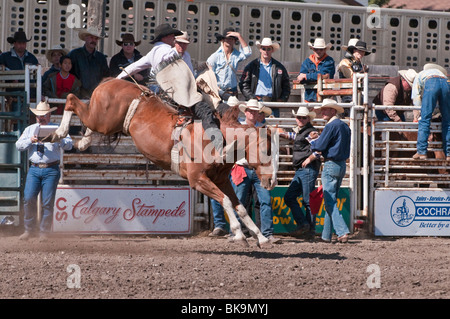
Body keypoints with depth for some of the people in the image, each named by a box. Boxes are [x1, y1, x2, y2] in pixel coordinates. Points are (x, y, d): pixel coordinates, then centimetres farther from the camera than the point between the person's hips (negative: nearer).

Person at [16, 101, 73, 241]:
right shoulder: (29, 129, 16)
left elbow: (69, 145, 0)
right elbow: (19, 145, 8)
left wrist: (57, 140, -20)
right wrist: (30, 140, -11)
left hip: (51, 170, -2)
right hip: (34, 169, 2)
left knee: (47, 202, -4)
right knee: (28, 199, -7)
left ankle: (44, 232, 5)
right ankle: (30, 229, 7)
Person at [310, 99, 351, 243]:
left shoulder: (331, 126, -15)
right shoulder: (345, 126, 14)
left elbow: (319, 146, -15)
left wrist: (312, 142, 7)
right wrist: (316, 154, 16)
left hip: (331, 165, -9)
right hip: (342, 165, 9)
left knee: (329, 202, -7)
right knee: (331, 201, 13)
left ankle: (342, 232, -18)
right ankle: (326, 235, 16)